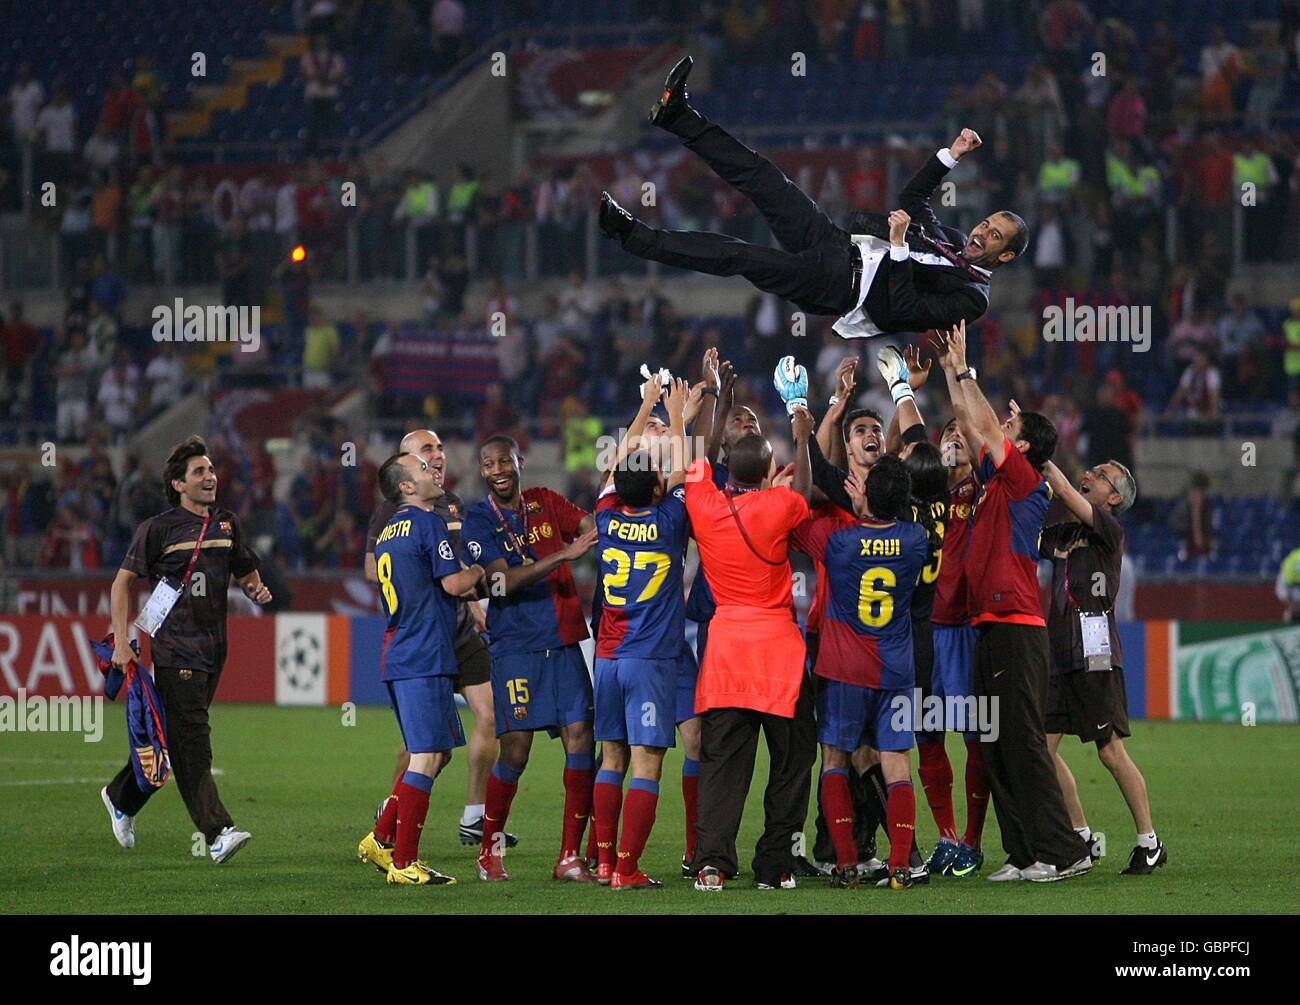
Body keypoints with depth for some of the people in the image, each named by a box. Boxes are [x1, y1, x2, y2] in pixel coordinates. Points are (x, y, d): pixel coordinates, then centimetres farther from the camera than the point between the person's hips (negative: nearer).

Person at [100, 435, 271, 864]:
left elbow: (245, 572, 24)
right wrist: (122, 641, -11)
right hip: (173, 648, -6)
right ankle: (217, 832, -16)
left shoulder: (226, 524, 12)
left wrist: (257, 588, -1)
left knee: (173, 739, 13)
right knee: (191, 740, -11)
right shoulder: (159, 529, -5)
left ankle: (121, 797, 34)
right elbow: (123, 581, -3)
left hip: (212, 650, 6)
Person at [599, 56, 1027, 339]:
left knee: (739, 257, -23)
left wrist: (898, 247, -29)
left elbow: (904, 312, -23)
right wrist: (950, 156, 18)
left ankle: (630, 234, -20)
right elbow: (913, 197, 30)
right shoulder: (953, 239, 18)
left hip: (839, 287, -8)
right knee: (763, 178, -3)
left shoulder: (972, 298, -9)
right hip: (839, 244, 8)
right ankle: (677, 115, -4)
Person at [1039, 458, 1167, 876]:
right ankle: (1083, 838, 14)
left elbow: (1065, 492, -13)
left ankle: (1149, 843, 6)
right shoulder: (1058, 532, 16)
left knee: (1111, 751, -5)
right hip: (1057, 653, 7)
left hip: (1094, 654, -7)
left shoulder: (1109, 530, -3)